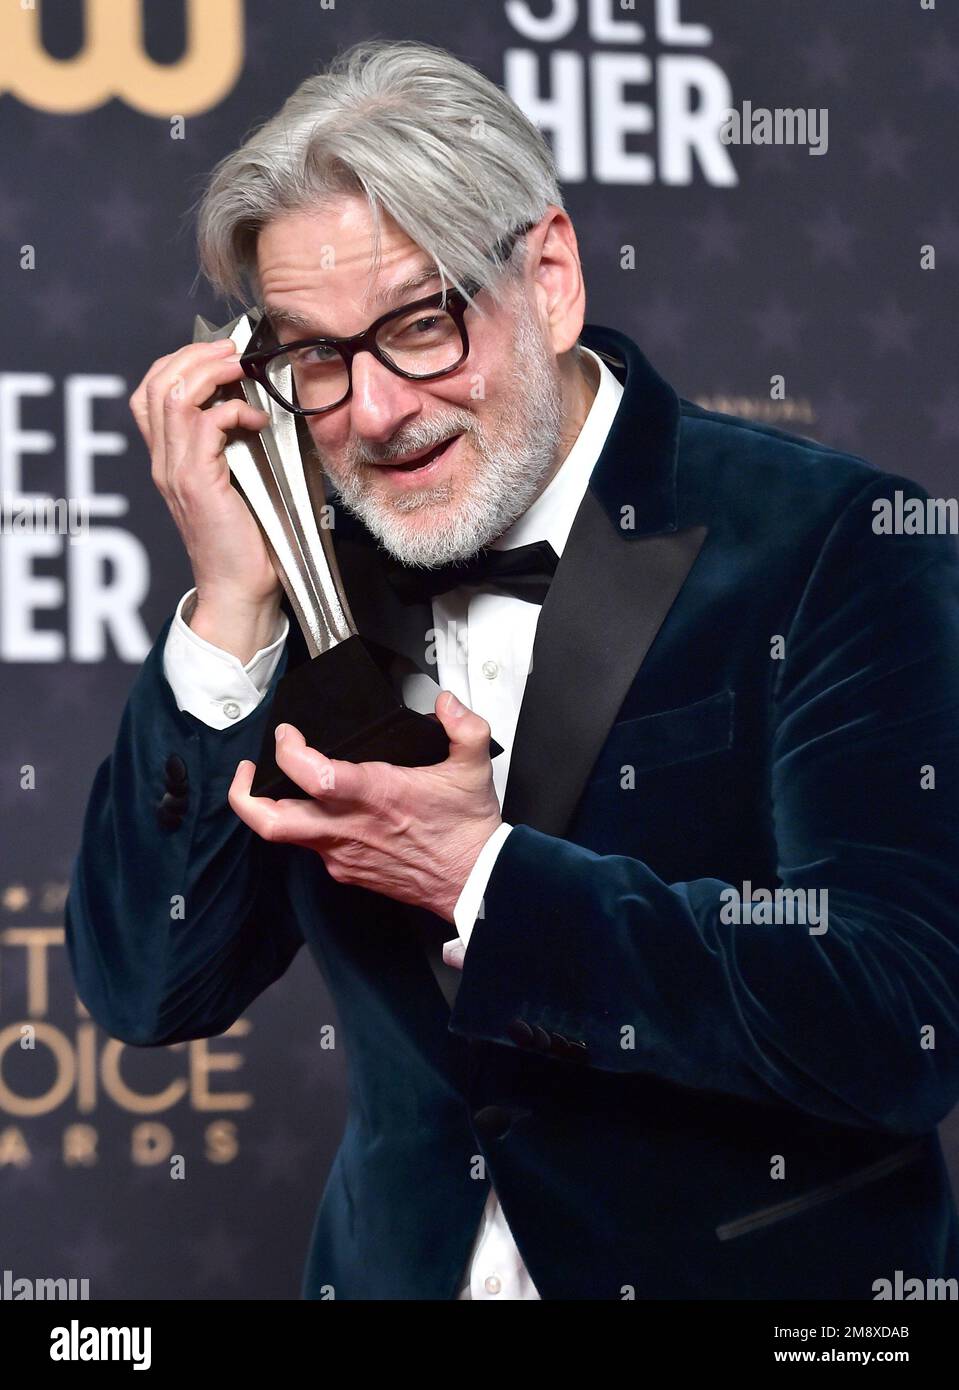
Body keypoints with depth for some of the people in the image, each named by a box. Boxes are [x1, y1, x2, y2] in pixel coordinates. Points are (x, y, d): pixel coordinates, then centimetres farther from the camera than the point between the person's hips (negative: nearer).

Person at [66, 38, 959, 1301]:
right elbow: (148, 993, 1)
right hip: (399, 1265, 4)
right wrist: (233, 605, -7)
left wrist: (477, 876, -17)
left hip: (761, 1270, -3)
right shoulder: (322, 577, 4)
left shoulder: (828, 551, -9)